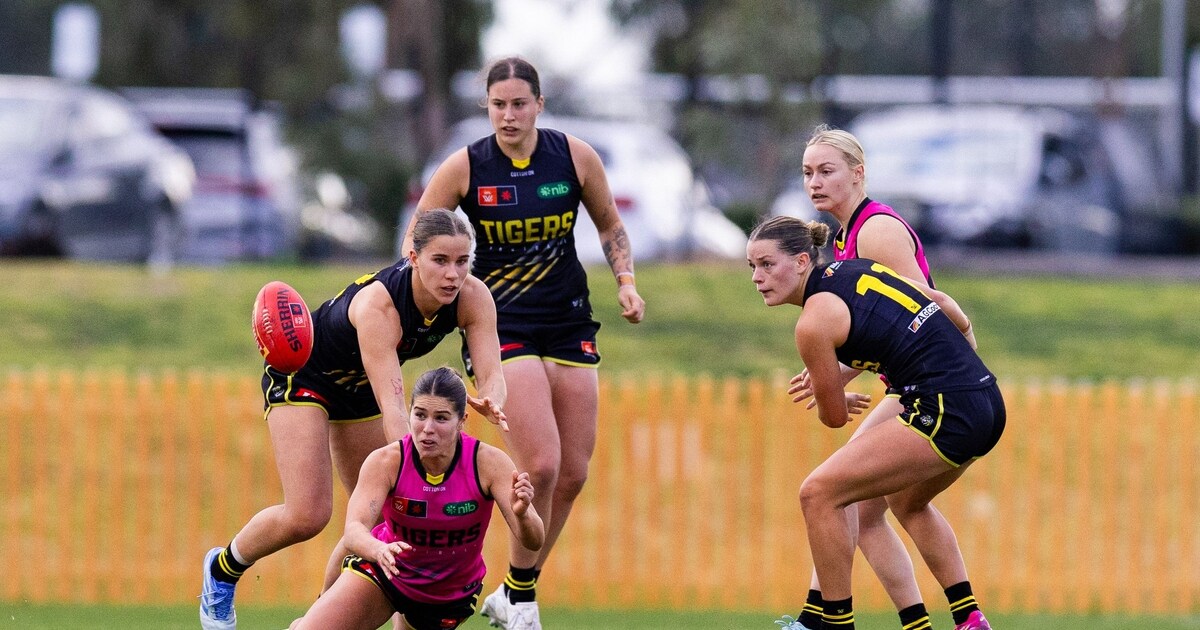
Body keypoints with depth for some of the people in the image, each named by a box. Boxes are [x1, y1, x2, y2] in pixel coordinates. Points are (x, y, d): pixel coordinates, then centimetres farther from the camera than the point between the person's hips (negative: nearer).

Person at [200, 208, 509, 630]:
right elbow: (392, 403, -45)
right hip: (301, 374, -7)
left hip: (357, 388, 7)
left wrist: (491, 401, -56)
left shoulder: (472, 298, -23)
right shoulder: (377, 304, -40)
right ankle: (222, 570, 10)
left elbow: (492, 373, -32)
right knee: (307, 516, -18)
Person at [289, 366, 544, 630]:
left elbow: (533, 542, -29)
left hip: (451, 594, 1)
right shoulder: (386, 462, -25)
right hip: (385, 572, -1)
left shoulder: (488, 462, -25)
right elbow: (353, 530, -36)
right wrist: (379, 550, -60)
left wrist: (522, 514, -53)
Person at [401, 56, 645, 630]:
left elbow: (609, 225, 13)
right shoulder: (464, 168, -9)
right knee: (541, 466, -18)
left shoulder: (576, 157, -3)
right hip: (501, 326, -4)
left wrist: (626, 281, -1)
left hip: (569, 323, 4)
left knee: (572, 474, 2)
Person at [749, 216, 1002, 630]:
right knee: (906, 500, 34)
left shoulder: (813, 323, -10)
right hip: (988, 404, 9)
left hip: (945, 414, -9)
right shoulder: (855, 269, 14)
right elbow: (943, 305, 24)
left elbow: (834, 417, 1)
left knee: (819, 495, -6)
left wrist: (825, 396, 25)